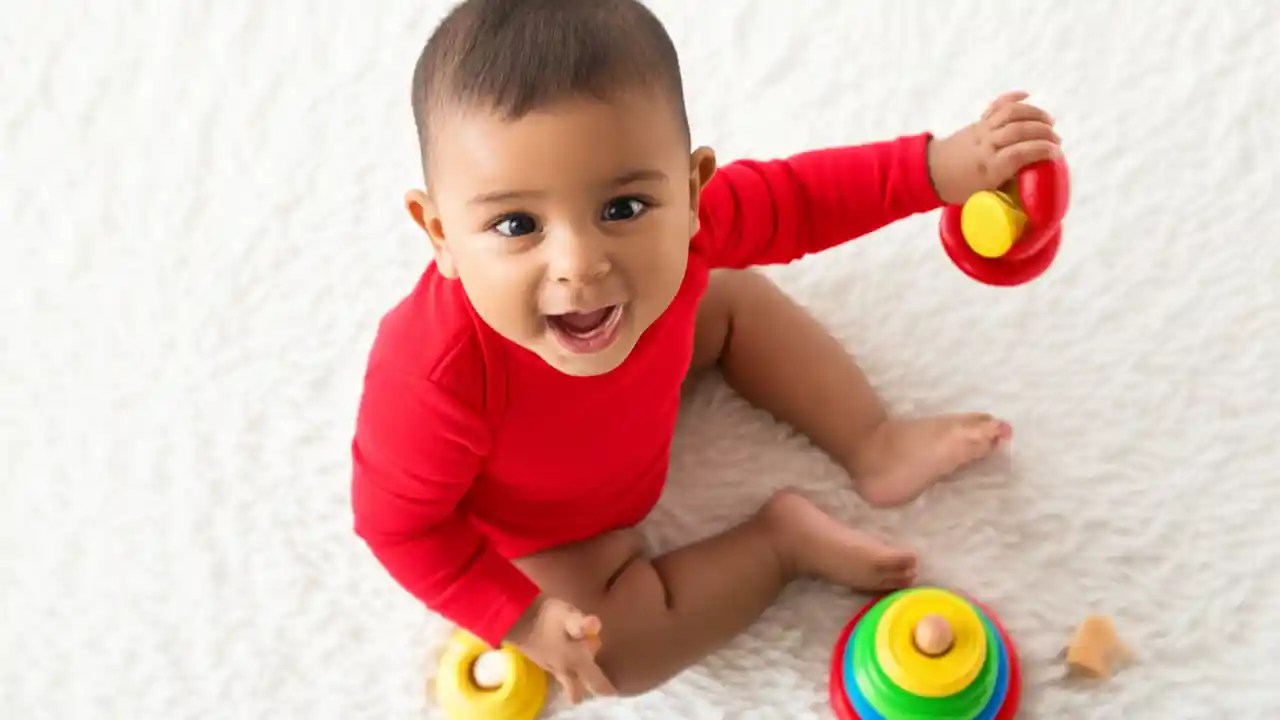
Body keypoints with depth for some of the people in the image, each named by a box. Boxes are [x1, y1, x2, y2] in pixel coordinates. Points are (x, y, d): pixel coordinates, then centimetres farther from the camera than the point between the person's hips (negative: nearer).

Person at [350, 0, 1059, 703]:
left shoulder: (672, 219, -34)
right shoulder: (436, 375, -48)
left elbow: (791, 200, -14)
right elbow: (397, 521, -29)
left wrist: (940, 165, -22)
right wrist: (519, 617, -25)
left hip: (633, 402, 5)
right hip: (536, 522, -4)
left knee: (735, 297, 9)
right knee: (621, 654, -18)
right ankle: (782, 537, 5)